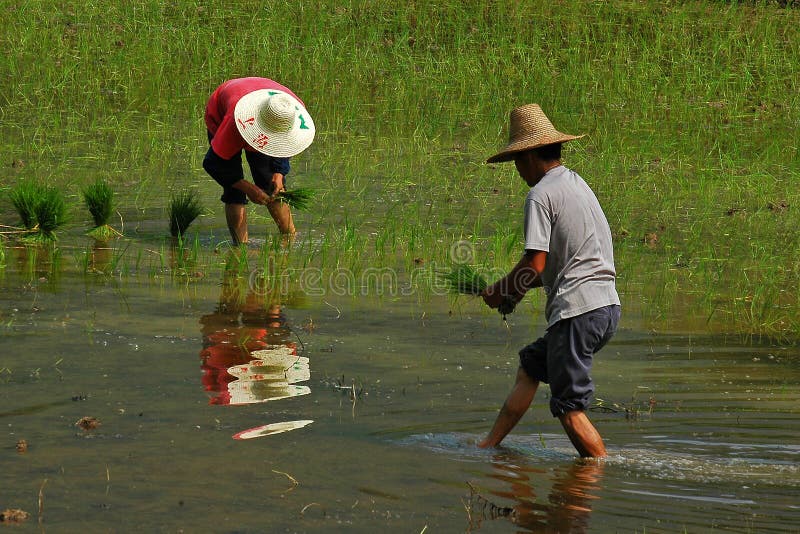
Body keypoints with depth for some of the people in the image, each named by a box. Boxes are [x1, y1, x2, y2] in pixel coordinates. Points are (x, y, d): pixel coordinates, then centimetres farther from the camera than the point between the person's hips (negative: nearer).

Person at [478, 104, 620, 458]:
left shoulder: (541, 195, -9)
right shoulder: (576, 183, 19)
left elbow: (535, 265, -16)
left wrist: (500, 291, 1)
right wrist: (520, 289, 21)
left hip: (577, 309, -10)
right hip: (608, 305, 10)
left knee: (569, 406, -3)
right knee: (530, 366, 22)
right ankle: (489, 446, 28)